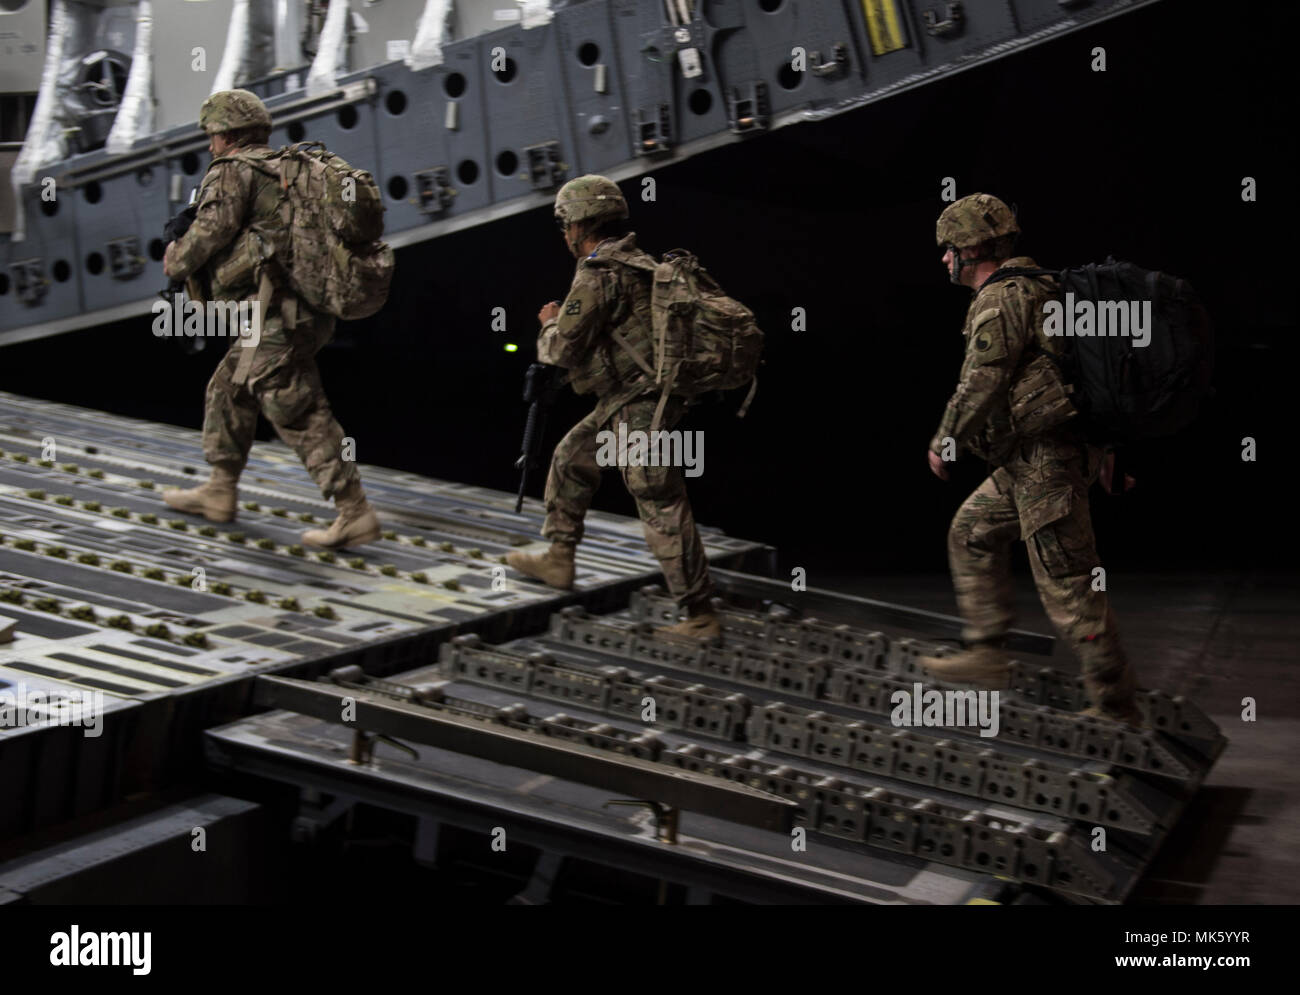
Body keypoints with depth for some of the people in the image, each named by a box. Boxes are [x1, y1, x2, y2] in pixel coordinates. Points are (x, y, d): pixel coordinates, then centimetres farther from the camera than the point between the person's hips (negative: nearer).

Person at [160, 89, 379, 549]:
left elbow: (211, 232, -15)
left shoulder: (231, 171, -5)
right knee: (229, 390, 22)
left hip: (273, 315, -10)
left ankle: (355, 513, -9)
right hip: (307, 311, 10)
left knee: (301, 415, -8)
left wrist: (177, 261, 5)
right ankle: (219, 492, 31)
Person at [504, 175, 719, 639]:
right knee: (571, 459, 22)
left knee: (662, 509, -6)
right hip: (625, 401, 10)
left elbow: (563, 348, -17)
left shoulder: (598, 273, -16)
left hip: (640, 408, -10)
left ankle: (701, 616, -2)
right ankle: (558, 560, 33)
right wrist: (563, 322, 17)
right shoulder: (638, 263, 14)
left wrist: (551, 324, 5)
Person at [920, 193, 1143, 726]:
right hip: (1031, 459, 11)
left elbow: (980, 385, -18)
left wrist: (945, 442, -4)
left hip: (1044, 459, -11)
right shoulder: (1029, 290, 18)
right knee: (972, 533, 21)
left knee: (1068, 586, -6)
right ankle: (984, 655, 23)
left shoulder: (1000, 300, -13)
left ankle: (1116, 709, 0)